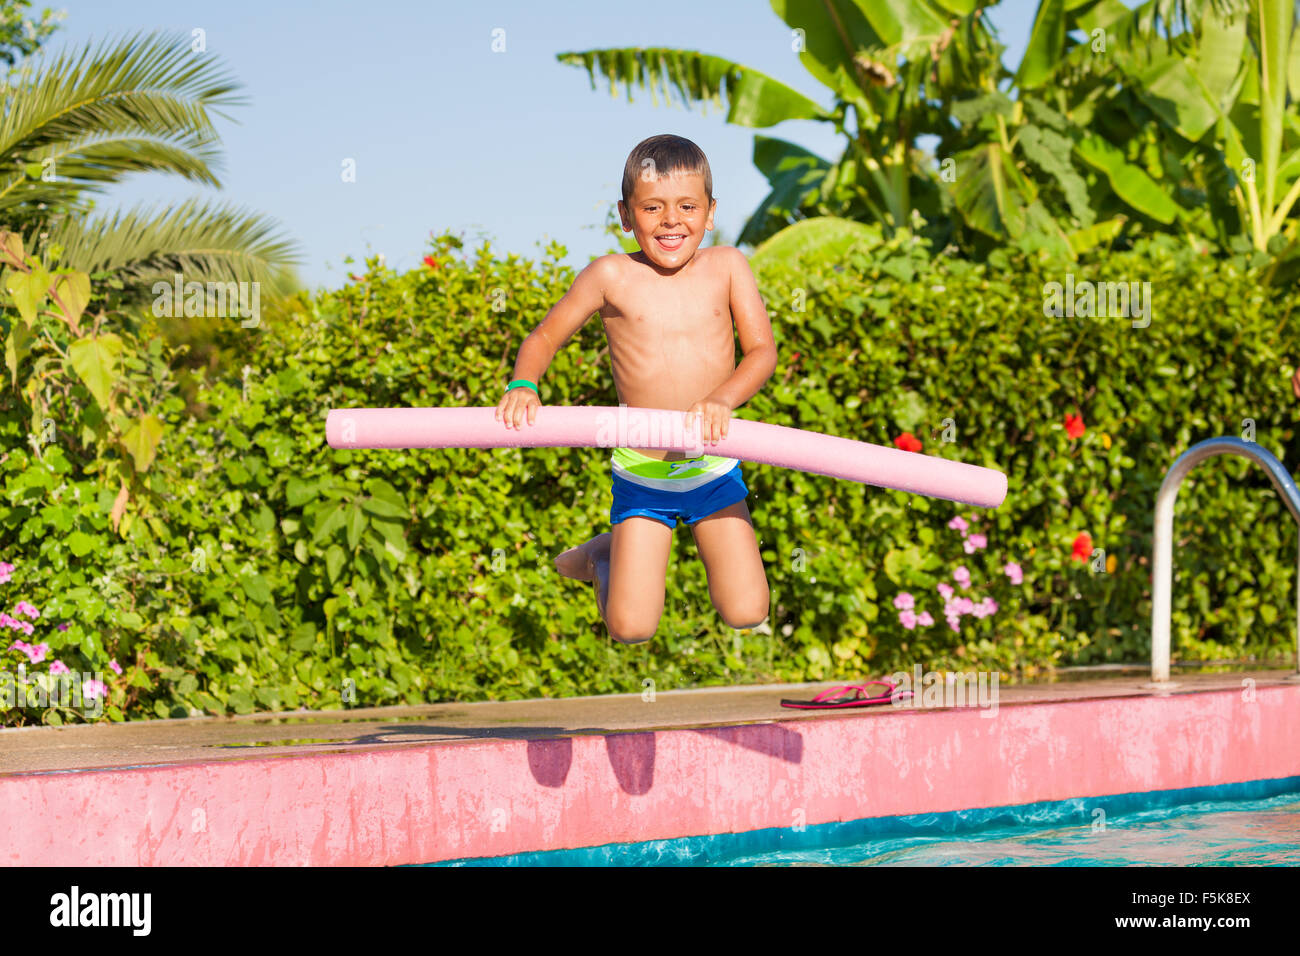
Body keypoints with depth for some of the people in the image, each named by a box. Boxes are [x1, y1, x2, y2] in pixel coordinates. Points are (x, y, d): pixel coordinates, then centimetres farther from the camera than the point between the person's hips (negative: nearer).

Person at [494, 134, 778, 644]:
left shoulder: (726, 266, -4)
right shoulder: (611, 276, -8)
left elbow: (762, 351, -8)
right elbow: (543, 337, 2)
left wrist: (723, 398, -28)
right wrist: (523, 385, -20)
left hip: (715, 469, 1)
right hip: (641, 476, -1)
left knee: (745, 615, -4)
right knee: (630, 629, -5)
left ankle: (704, 537, 27)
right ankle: (604, 554, 28)